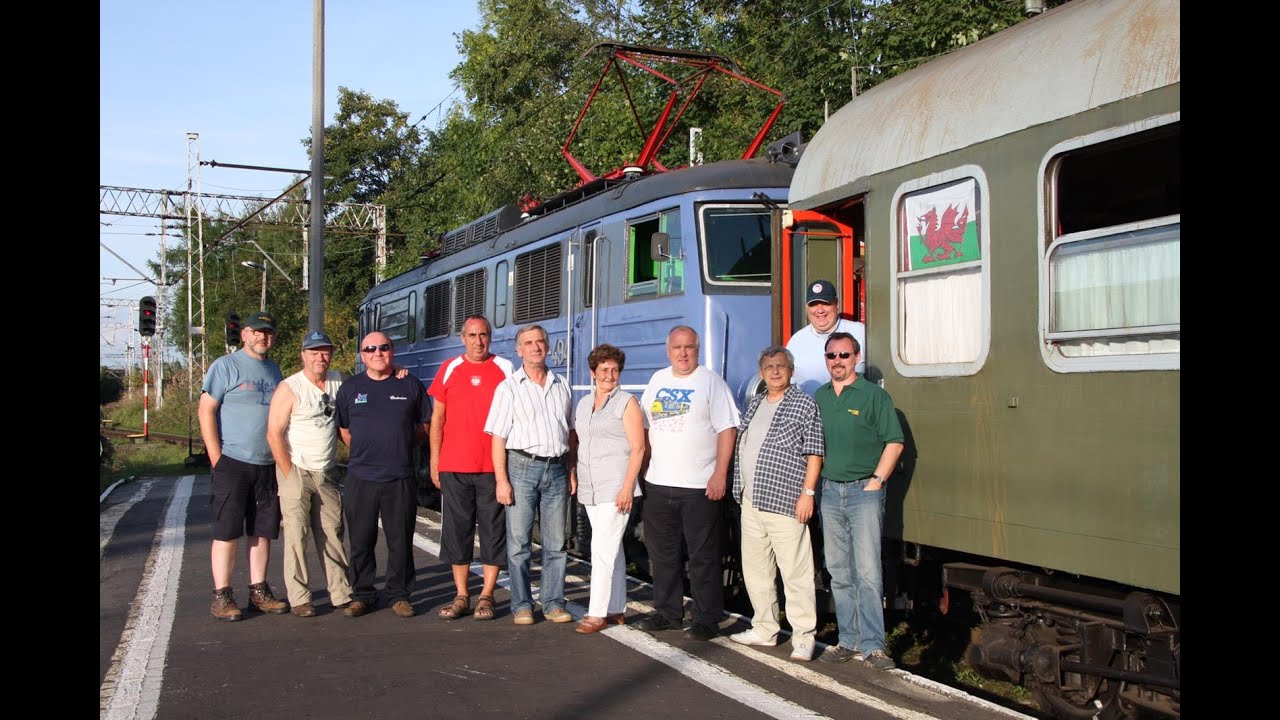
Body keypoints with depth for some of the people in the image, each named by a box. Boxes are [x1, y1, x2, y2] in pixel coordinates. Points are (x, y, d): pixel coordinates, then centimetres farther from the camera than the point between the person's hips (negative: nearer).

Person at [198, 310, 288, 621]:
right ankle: (221, 596, 3)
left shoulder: (274, 370, 15)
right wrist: (217, 459, -13)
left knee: (263, 531, 9)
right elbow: (206, 411, -8)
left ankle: (258, 590, 18)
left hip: (268, 465, 6)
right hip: (232, 463, -6)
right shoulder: (225, 366, -4)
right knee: (227, 531, -3)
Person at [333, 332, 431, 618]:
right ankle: (361, 595, 15)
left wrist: (402, 444, 2)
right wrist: (365, 450, 6)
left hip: (400, 478, -1)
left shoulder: (411, 386, 6)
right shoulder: (350, 388, 9)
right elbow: (343, 429, 16)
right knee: (361, 541, 5)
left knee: (400, 540, 3)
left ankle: (399, 595, 14)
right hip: (360, 478, 1)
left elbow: (425, 426, 12)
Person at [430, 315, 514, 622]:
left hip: (493, 466, -1)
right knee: (456, 530, 5)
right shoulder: (449, 369, 9)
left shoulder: (505, 369, 4)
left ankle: (486, 596, 10)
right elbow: (437, 418, 11)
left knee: (494, 530, 1)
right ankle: (461, 596, 15)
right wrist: (434, 461, 6)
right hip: (454, 467, 2)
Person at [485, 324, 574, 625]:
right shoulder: (509, 387, 1)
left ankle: (553, 603, 14)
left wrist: (572, 473, 12)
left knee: (556, 543, 6)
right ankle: (522, 606, 8)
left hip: (556, 468, 4)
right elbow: (498, 437, -4)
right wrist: (501, 480, -11)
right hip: (522, 467, -3)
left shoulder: (561, 386, 13)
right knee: (519, 542, -1)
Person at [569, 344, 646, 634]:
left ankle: (598, 613, -7)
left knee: (603, 549, -10)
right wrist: (572, 474, 9)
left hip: (615, 488, -7)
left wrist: (627, 487, -15)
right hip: (589, 489, 7)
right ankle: (617, 610, 19)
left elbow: (638, 448, -8)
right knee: (611, 549, 12)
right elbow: (574, 443, 21)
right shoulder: (583, 404, 16)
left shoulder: (627, 402, -3)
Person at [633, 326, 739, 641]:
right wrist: (645, 465, 12)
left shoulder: (711, 382, -3)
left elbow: (727, 429, -8)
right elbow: (645, 424, 20)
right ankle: (667, 612, 25)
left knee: (703, 557, -1)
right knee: (663, 553, 13)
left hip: (700, 486, -6)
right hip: (660, 484, 6)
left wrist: (720, 474, -15)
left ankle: (706, 619, 7)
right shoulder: (657, 381, 13)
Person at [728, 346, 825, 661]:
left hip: (784, 504, -7)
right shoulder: (754, 405, 16)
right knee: (756, 570, 14)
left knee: (796, 573, -6)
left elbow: (814, 452, -8)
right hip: (751, 502, 8)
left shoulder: (804, 405, -4)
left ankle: (804, 638, 0)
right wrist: (740, 490, 16)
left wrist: (807, 493, -15)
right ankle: (764, 629, 26)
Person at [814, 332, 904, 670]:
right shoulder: (819, 397, 12)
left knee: (867, 571, -9)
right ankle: (849, 640, 16)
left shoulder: (874, 395, -4)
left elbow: (894, 442, -6)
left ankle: (872, 645, -5)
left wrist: (876, 481, -10)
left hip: (864, 491, -5)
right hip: (830, 491, 6)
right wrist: (817, 482, 10)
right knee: (839, 572, 8)